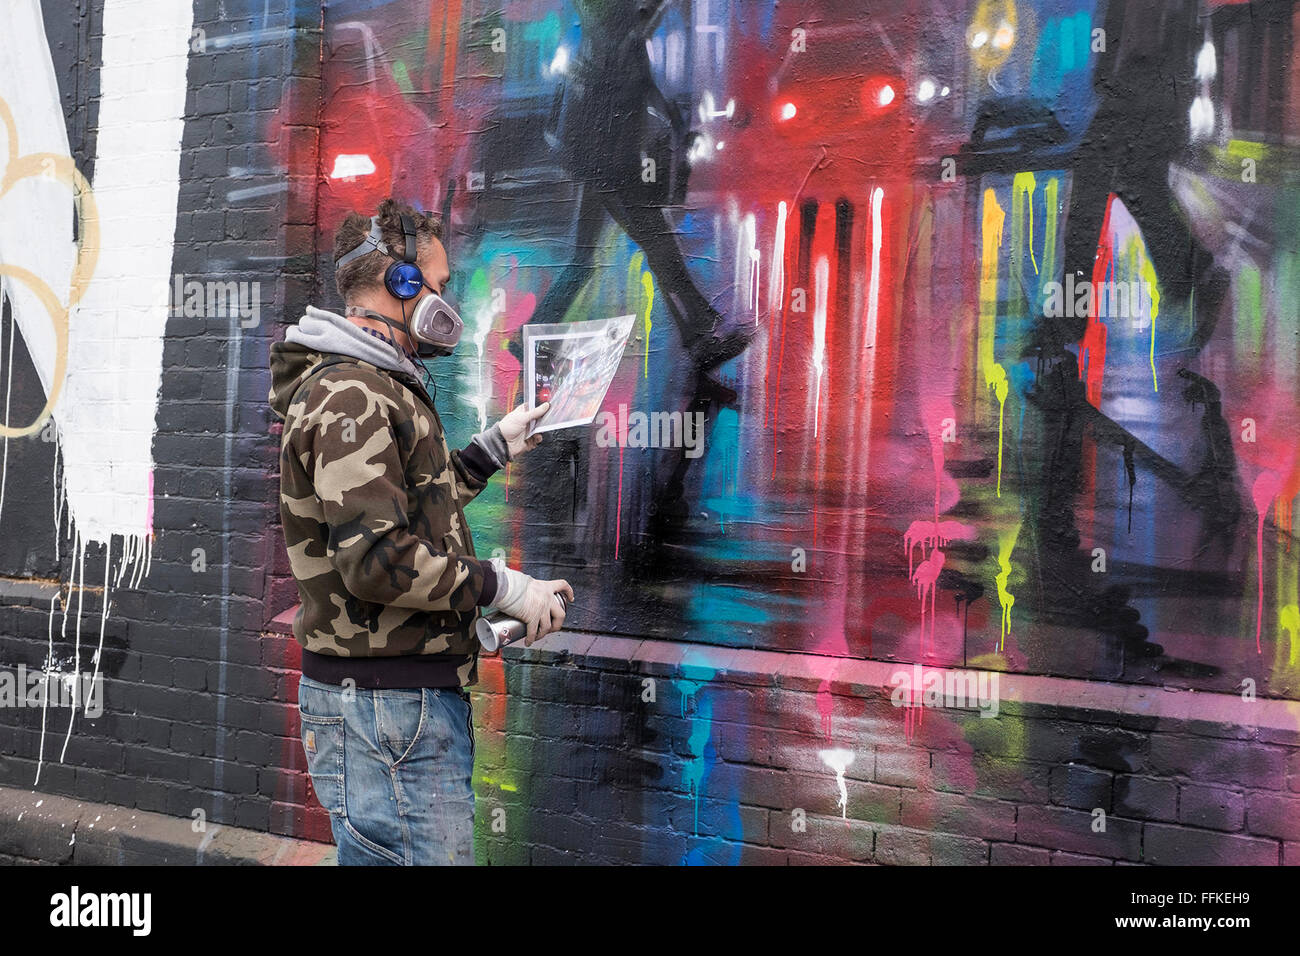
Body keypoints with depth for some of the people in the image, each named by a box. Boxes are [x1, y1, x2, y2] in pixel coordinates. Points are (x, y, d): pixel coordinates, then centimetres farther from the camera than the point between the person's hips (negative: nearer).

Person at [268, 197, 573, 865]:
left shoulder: (374, 388, 19)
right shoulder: (352, 395, -16)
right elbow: (377, 560, -24)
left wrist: (496, 446, 27)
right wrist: (503, 587, -16)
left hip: (410, 696, 11)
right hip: (386, 708, -11)